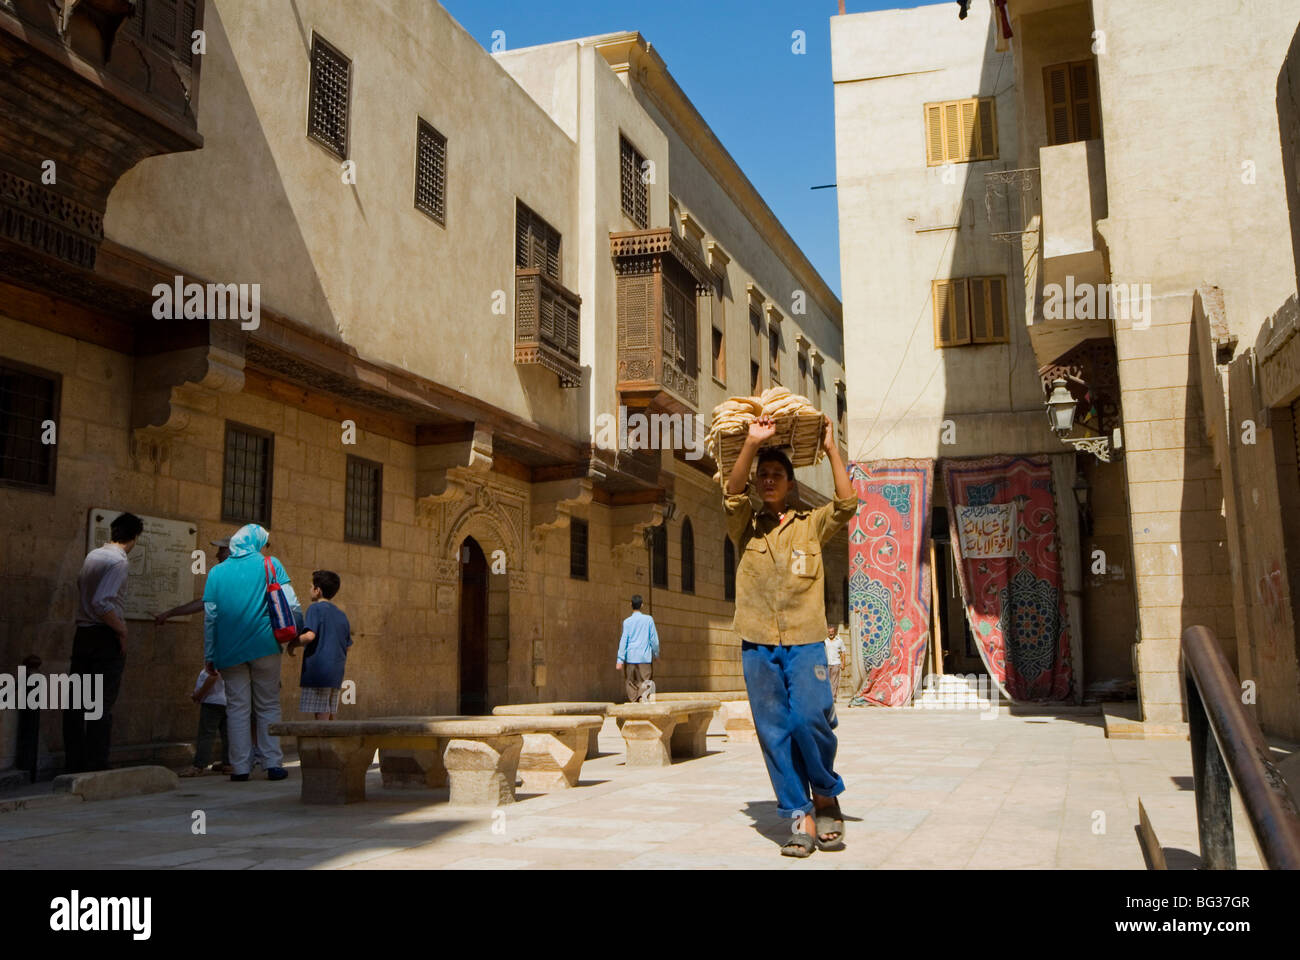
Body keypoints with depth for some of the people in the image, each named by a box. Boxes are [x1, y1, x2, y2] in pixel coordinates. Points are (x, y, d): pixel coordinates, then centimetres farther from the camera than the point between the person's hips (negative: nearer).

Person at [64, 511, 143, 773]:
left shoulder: (92, 555, 10)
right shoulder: (119, 561, -14)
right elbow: (101, 602, -23)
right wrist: (121, 629, -11)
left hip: (82, 633, 7)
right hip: (106, 637, -7)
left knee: (76, 702, 9)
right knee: (102, 705, -3)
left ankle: (74, 764, 14)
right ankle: (96, 766, -2)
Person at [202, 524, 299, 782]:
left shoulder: (217, 572, 8)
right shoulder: (270, 565, 2)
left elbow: (210, 616, 7)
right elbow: (292, 605, -4)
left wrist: (209, 655, 12)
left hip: (229, 651, 2)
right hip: (264, 646, -1)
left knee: (237, 708, 6)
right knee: (268, 706, 6)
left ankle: (240, 767, 4)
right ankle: (273, 764, 3)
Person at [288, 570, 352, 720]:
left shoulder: (316, 608, -4)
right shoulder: (342, 615, 18)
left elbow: (310, 635, -18)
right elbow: (347, 648, 18)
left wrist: (292, 644, -2)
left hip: (318, 671, -7)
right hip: (337, 674, 7)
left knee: (321, 716, -8)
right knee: (329, 717, 11)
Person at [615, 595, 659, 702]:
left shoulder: (627, 622, 2)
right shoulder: (649, 619, 3)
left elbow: (624, 640, -2)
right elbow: (654, 639, 4)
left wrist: (620, 660, -3)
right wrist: (656, 654, 17)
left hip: (631, 657, 0)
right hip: (645, 657, 0)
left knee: (631, 682, 8)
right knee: (645, 680, -2)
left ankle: (633, 702, 2)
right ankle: (646, 686, -31)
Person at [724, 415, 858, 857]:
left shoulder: (811, 525, 12)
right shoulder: (745, 528, 12)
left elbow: (847, 503, -3)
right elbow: (733, 494, -7)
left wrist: (831, 449, -3)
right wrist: (751, 443, -19)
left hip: (805, 641, -1)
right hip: (758, 644, 2)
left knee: (810, 718, -17)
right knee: (774, 731, -1)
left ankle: (827, 797, 8)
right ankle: (801, 817, 7)